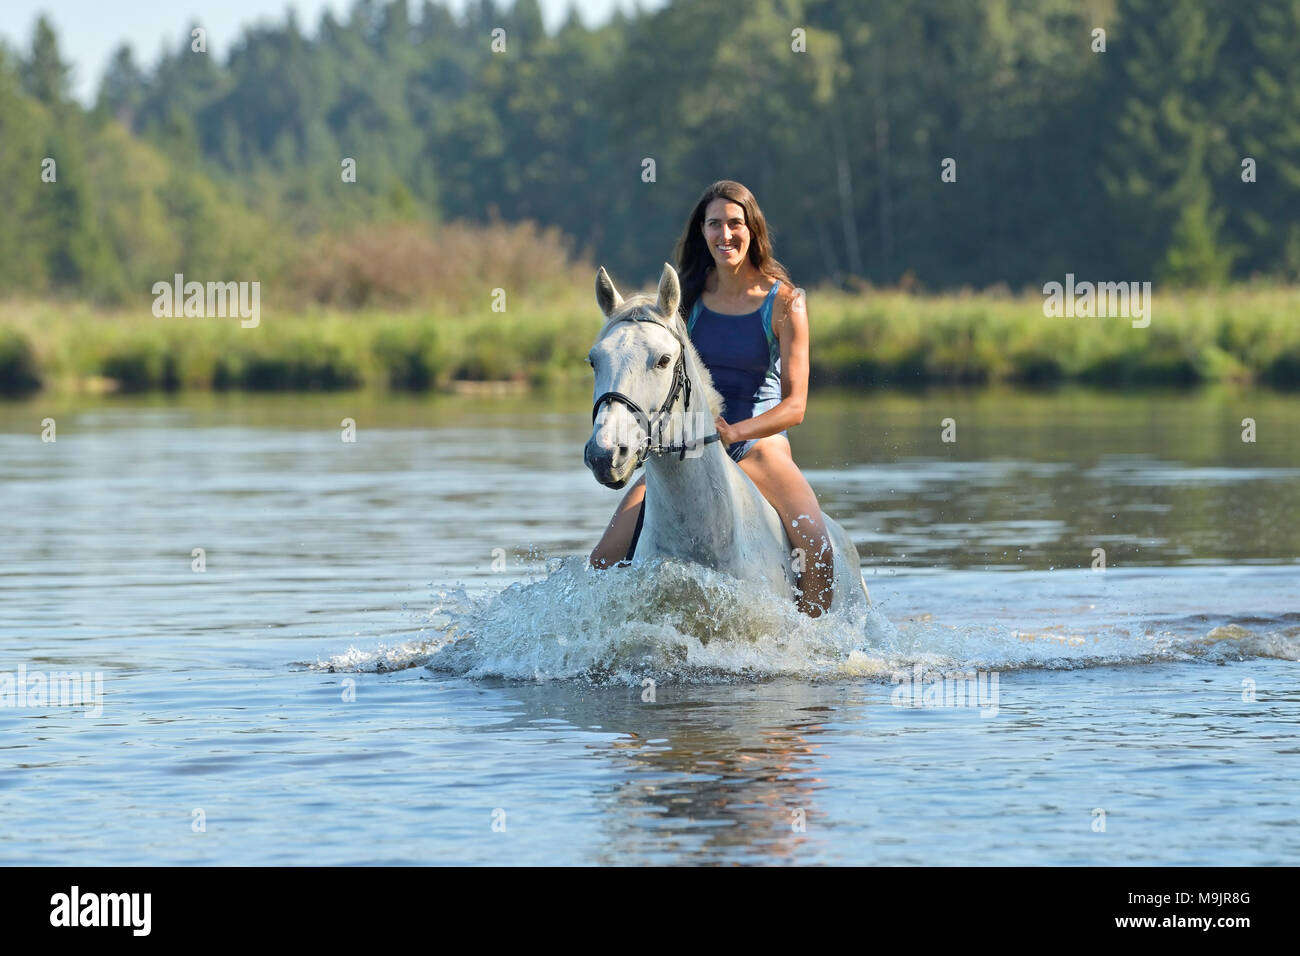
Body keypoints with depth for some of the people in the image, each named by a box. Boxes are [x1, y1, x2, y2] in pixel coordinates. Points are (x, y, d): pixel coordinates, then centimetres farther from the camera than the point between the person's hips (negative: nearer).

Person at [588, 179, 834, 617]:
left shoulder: (784, 302, -6)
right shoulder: (687, 297, 3)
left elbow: (794, 404, -10)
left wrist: (733, 432, -27)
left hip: (759, 445, -3)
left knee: (817, 548, -28)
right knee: (605, 560, -13)